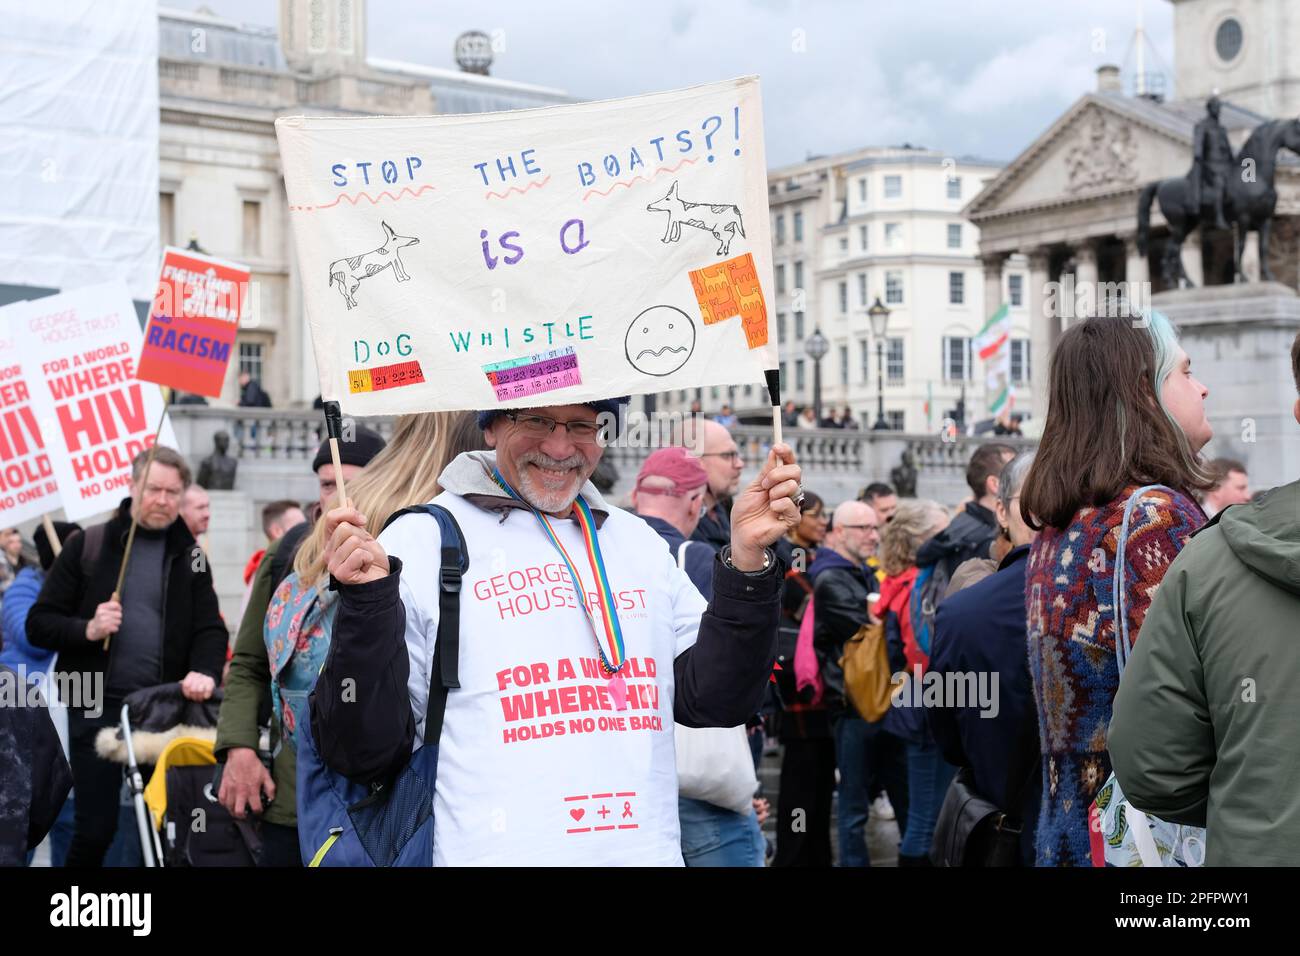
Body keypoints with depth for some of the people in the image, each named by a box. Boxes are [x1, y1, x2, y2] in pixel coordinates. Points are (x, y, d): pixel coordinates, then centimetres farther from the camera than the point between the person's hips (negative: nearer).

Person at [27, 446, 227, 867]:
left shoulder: (189, 556, 9)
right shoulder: (87, 545, 2)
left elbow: (210, 628, 3)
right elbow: (38, 624, 1)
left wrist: (204, 672, -18)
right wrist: (87, 629, -18)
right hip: (97, 705, -2)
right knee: (96, 828, -1)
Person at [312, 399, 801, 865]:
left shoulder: (639, 541, 9)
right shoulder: (421, 541, -6)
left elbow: (712, 700, 4)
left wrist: (746, 558, -4)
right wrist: (367, 603, -23)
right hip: (498, 854, -4)